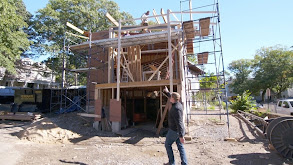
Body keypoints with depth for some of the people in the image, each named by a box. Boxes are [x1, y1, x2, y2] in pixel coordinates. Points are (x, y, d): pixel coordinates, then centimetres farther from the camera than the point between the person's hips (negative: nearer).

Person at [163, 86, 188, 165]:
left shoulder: (176, 108, -27)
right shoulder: (178, 104, 2)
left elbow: (179, 123, -28)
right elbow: (172, 98, 27)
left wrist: (181, 136, -26)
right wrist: (167, 92, 35)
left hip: (174, 131, -9)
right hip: (178, 130, 9)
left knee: (167, 145, 10)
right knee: (180, 147, 13)